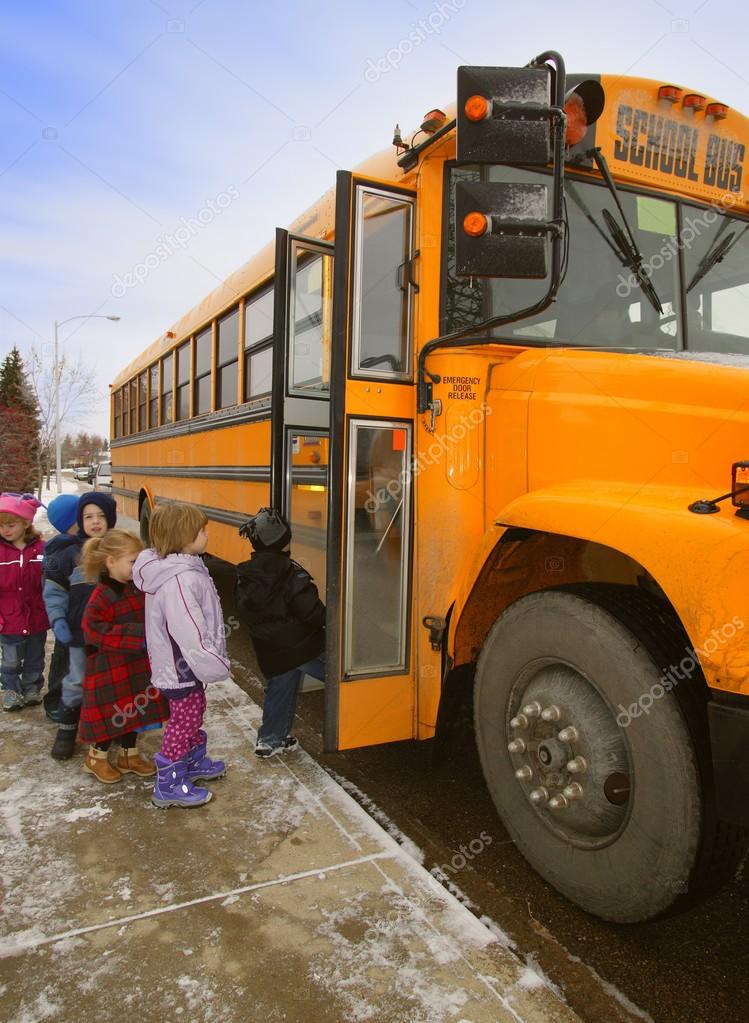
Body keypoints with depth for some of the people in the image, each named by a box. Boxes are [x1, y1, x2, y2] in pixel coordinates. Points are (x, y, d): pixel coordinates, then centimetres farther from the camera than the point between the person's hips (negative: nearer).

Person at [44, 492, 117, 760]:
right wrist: (57, 620, -12)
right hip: (80, 630, -1)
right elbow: (54, 590, -1)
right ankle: (67, 730, 28)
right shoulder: (69, 552, -7)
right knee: (77, 681, 9)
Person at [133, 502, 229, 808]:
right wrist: (218, 667, -19)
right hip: (183, 669, -10)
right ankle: (168, 785, 22)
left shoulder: (173, 567, 1)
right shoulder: (180, 580, -31)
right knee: (183, 721, 6)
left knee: (193, 714, 25)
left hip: (179, 664, 10)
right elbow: (191, 636, -31)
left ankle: (194, 762, 45)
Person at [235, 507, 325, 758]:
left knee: (279, 691, 24)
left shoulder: (245, 578, -2)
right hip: (304, 648, -6)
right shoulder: (292, 576, -22)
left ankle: (270, 740, 32)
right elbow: (313, 613, -21)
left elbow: (246, 615, 9)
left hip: (270, 654, 7)